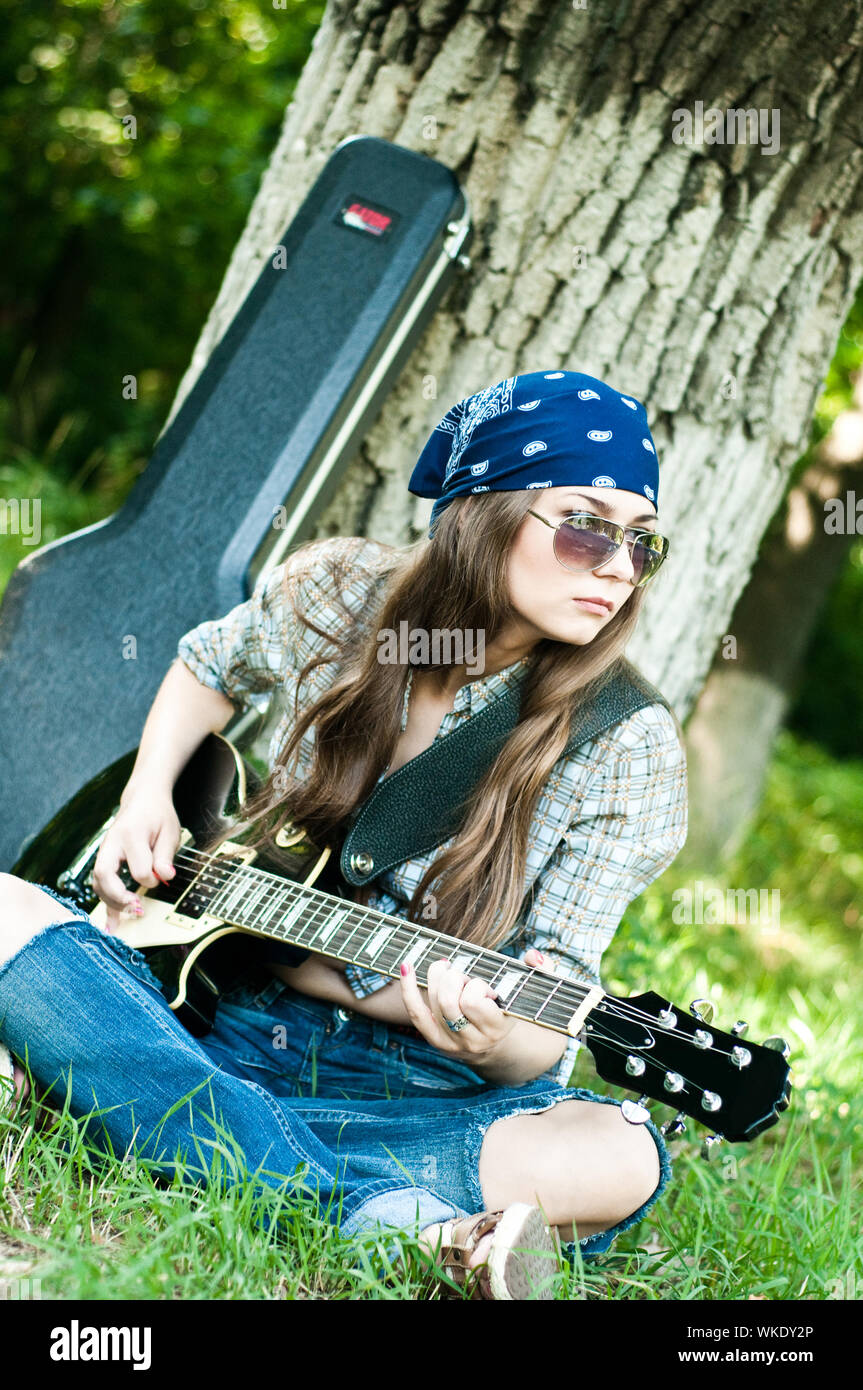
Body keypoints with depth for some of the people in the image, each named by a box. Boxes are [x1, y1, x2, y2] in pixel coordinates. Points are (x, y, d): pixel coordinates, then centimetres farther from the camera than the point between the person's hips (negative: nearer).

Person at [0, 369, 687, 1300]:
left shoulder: (627, 752, -10)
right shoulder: (337, 594, -2)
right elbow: (206, 669, 21)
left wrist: (495, 1040, -34)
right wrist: (147, 794, 4)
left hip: (422, 1090, -3)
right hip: (228, 1017, 3)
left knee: (620, 1162, -32)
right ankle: (390, 1222, -36)